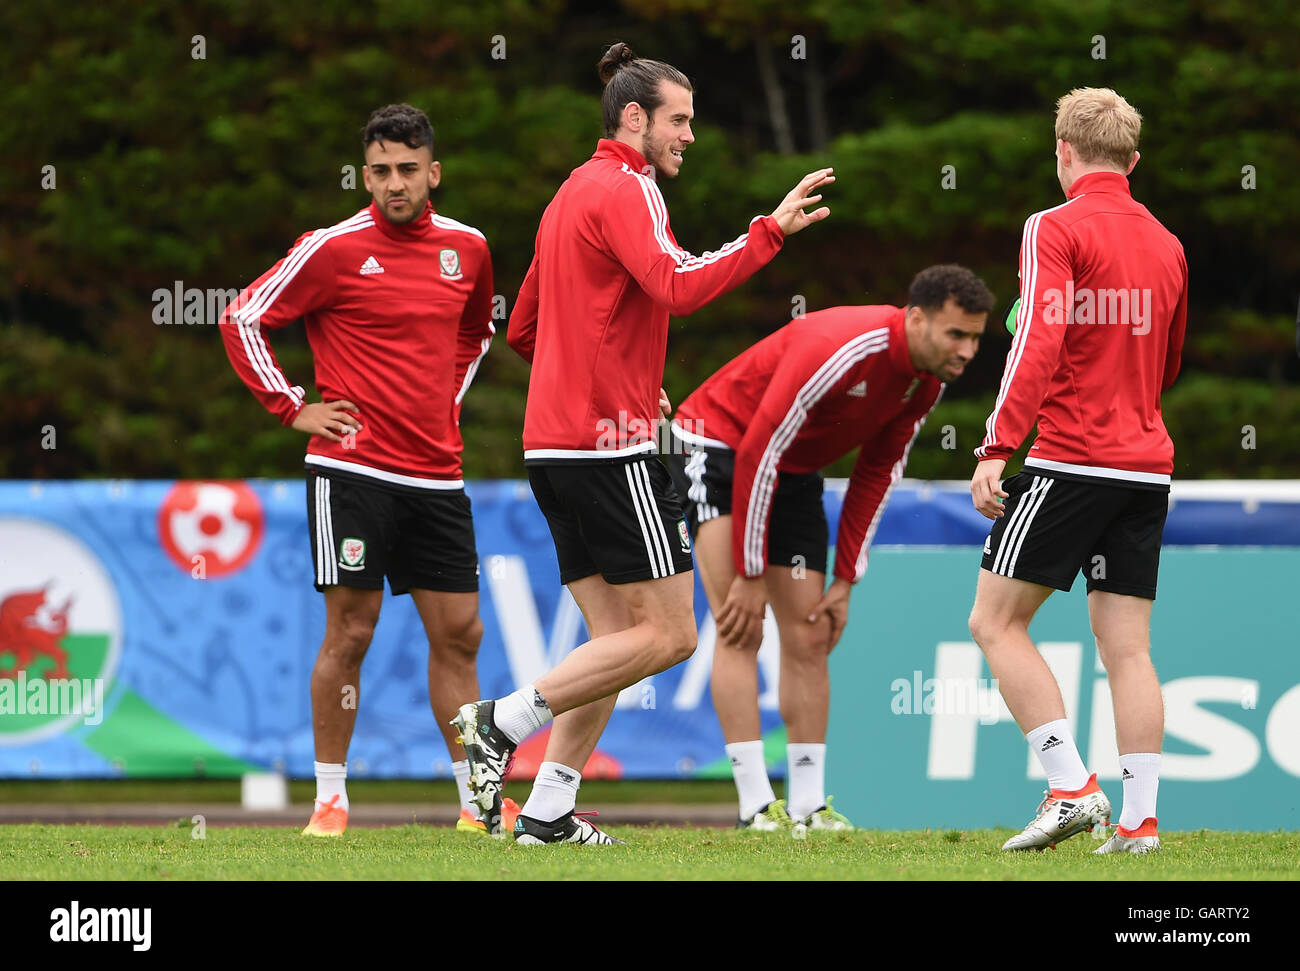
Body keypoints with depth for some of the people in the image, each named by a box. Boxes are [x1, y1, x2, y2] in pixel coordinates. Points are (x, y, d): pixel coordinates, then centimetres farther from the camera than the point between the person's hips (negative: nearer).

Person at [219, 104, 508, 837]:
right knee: (351, 631, -5)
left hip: (437, 474, 5)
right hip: (354, 468, -5)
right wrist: (292, 408, -3)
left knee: (459, 634, 6)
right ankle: (331, 796, 4)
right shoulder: (334, 249, -6)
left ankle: (476, 799, 12)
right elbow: (244, 319, -1)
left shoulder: (466, 247, 8)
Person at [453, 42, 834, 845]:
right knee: (668, 635, -7)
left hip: (556, 443, 10)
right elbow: (678, 284, -26)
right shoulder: (624, 189, -9)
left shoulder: (574, 193, 21)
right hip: (611, 445, -10)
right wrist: (772, 231, -25)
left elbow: (523, 329, 26)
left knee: (617, 639, 10)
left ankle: (549, 810, 4)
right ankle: (504, 720, -9)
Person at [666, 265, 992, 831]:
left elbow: (879, 473, 5)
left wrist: (846, 580, 1)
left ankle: (808, 807, 4)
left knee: (810, 637, 1)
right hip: (717, 447, -8)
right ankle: (756, 807, -20)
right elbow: (758, 451, -29)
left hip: (795, 476, 8)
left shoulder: (930, 379, -7)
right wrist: (749, 576, -25)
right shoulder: (841, 349, -33)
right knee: (741, 629, -18)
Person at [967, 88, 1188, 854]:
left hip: (1072, 460, -6)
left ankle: (1072, 785, -11)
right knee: (1127, 645, 6)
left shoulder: (1057, 229, -6)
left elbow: (1039, 344, -18)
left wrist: (996, 449, -20)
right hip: (1148, 465, 6)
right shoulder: (1165, 244, 14)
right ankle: (1139, 818, -1)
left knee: (997, 621, 1)